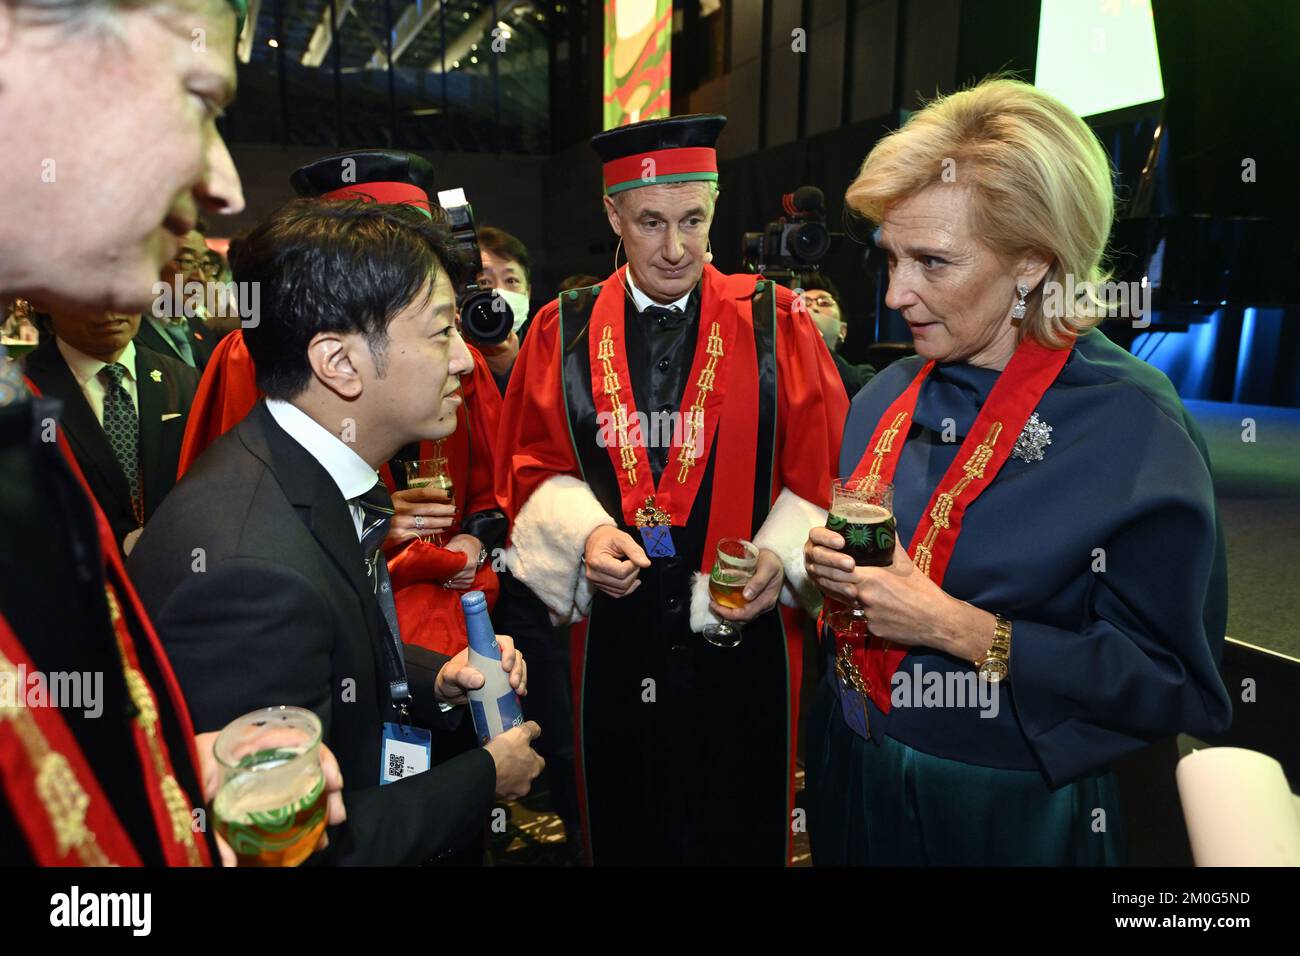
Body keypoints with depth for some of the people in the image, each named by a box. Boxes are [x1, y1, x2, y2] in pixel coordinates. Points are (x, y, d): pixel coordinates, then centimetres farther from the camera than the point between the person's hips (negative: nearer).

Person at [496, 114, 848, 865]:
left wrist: (779, 556, -19)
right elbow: (535, 467, 3)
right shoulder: (565, 332, 1)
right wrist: (586, 532, -14)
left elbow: (822, 472, -3)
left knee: (742, 828, 16)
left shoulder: (775, 325, -3)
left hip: (745, 630, -1)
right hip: (617, 638, 1)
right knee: (628, 830, 18)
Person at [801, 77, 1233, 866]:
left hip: (1007, 815, -5)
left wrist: (958, 629, -24)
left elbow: (1175, 684, -18)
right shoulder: (889, 397, -2)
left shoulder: (1132, 426, -20)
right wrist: (835, 565, -11)